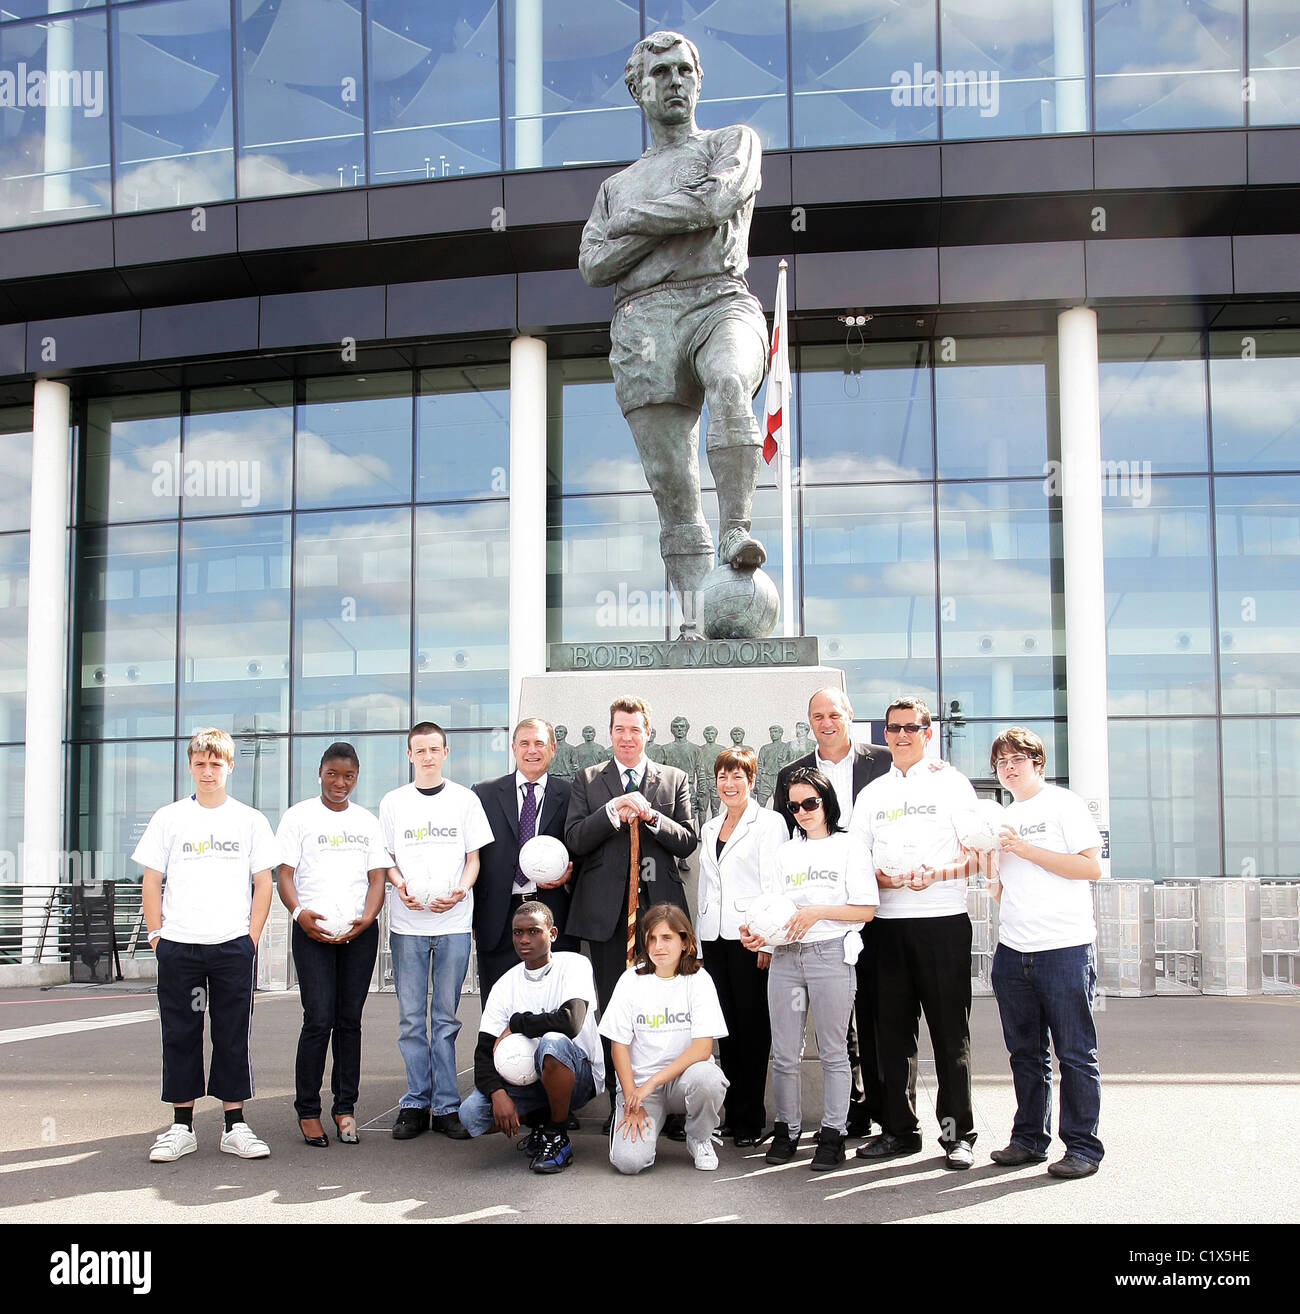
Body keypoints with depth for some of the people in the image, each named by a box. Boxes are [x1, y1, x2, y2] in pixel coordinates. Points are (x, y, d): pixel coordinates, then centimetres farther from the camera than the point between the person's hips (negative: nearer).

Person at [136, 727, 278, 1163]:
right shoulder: (169, 818, 7)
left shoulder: (250, 820, 6)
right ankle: (181, 1127, 14)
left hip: (234, 946, 0)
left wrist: (252, 939, -1)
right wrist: (157, 937, 0)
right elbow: (151, 882, 8)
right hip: (177, 947, 1)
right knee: (180, 1035, 5)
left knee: (233, 1036, 3)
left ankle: (235, 1126, 10)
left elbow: (263, 884, 7)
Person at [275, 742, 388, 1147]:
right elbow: (285, 874, 1)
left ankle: (345, 1108, 11)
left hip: (360, 931, 3)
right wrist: (299, 912, -17)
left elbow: (377, 878, 10)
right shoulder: (299, 817, 7)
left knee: (349, 1020, 5)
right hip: (313, 931, -3)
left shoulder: (367, 822, 15)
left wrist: (366, 918, -8)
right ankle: (307, 1111, 1)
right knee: (319, 1019, -9)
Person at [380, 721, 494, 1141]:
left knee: (446, 1017, 2)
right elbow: (386, 858, 11)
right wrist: (400, 884, -10)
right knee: (411, 1018, 2)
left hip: (453, 921, -1)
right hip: (407, 922, 1)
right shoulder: (393, 802, 10)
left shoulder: (465, 799, 8)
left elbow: (474, 858, 8)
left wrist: (459, 891, -10)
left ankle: (446, 1106, 7)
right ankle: (416, 1104, 10)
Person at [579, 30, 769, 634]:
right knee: (671, 484, -7)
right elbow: (593, 265, 12)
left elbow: (721, 200, -3)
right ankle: (694, 624, -9)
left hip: (719, 301, -2)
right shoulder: (617, 186, 29)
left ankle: (736, 533, -42)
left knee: (728, 384, -39)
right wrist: (680, 218, 2)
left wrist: (637, 218, 7)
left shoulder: (734, 141, 21)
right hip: (643, 319, 3)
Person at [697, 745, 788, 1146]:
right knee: (727, 1026, 6)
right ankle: (732, 1112, 13)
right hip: (714, 938, 6)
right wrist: (698, 943, 15)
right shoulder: (710, 828, 18)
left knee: (752, 1026, -3)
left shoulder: (769, 823, 0)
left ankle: (750, 1118, 3)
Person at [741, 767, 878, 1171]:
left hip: (831, 954, -3)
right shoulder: (782, 853, 16)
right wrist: (756, 933, -9)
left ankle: (833, 1134, 8)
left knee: (833, 1050, 2)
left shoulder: (848, 849, 4)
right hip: (785, 956, 4)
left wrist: (816, 912, -12)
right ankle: (786, 1129, 17)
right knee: (784, 1053, 5)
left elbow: (866, 910, -2)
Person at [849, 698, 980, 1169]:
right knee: (892, 1028, 7)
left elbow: (976, 854, -1)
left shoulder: (951, 782, 4)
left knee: (950, 1030, -1)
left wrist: (938, 874, -19)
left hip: (943, 920, -4)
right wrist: (881, 878, -8)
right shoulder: (872, 792, 16)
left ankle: (958, 1134, 7)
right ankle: (899, 1128, 17)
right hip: (887, 922, 4)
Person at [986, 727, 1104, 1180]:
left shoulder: (1064, 804, -1)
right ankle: (1029, 1138, 19)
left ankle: (1082, 1146, 5)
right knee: (1025, 1052, 11)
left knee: (1075, 1053, -2)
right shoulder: (1003, 819, 18)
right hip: (1013, 951, 6)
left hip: (1065, 949, -6)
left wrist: (1026, 849, -13)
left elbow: (1091, 867, -11)